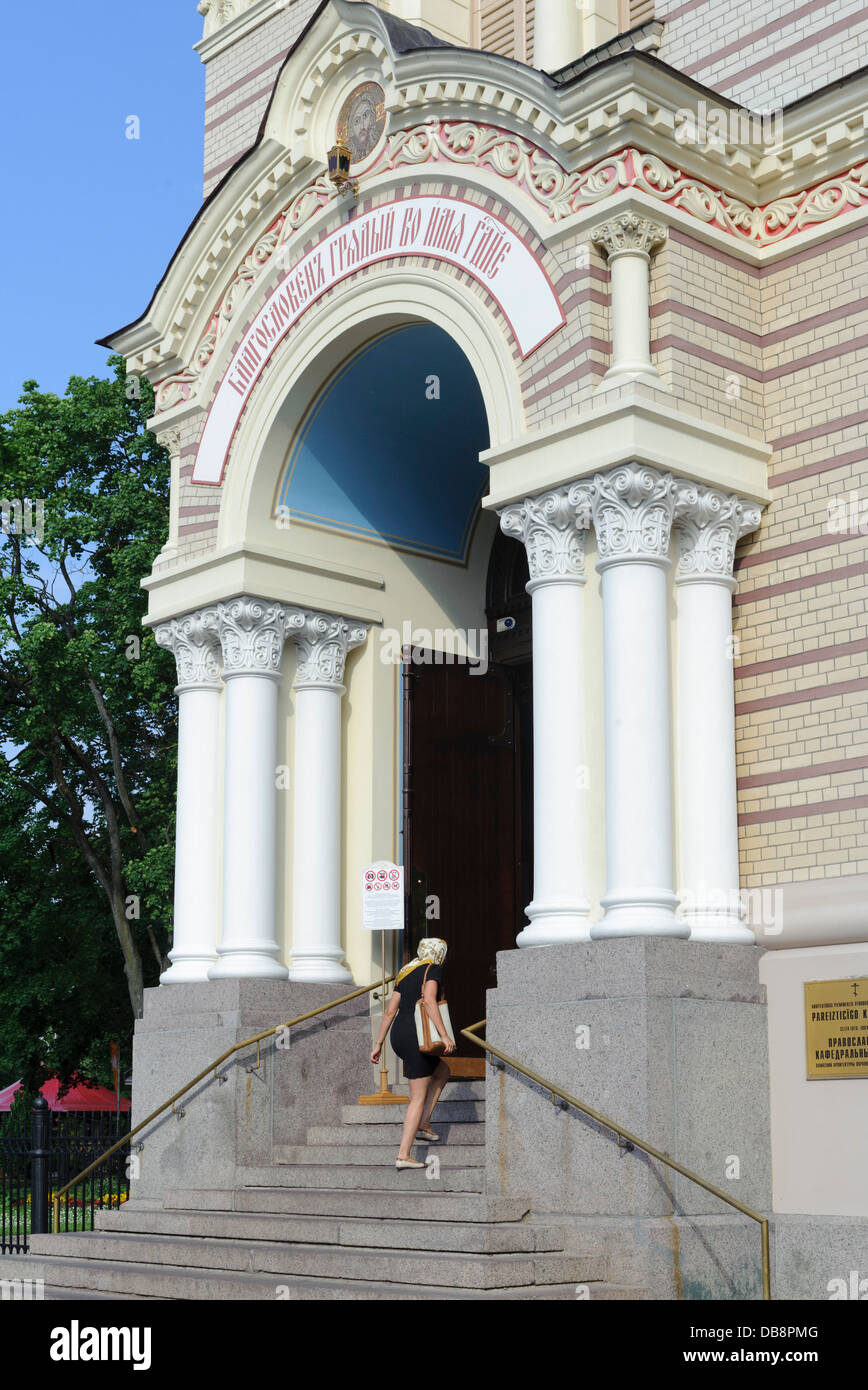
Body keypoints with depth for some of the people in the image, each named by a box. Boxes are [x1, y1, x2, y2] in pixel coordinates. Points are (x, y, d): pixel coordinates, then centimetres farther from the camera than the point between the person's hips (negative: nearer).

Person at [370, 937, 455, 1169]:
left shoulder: (404, 974, 18)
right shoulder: (433, 969, -3)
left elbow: (390, 1011, 16)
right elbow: (429, 1000, -20)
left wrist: (379, 1045, 17)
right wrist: (445, 1036, -23)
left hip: (398, 1037, 8)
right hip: (416, 1037, -8)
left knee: (442, 1071, 26)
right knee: (418, 1098, -1)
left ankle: (422, 1125, 19)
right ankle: (403, 1155, -5)